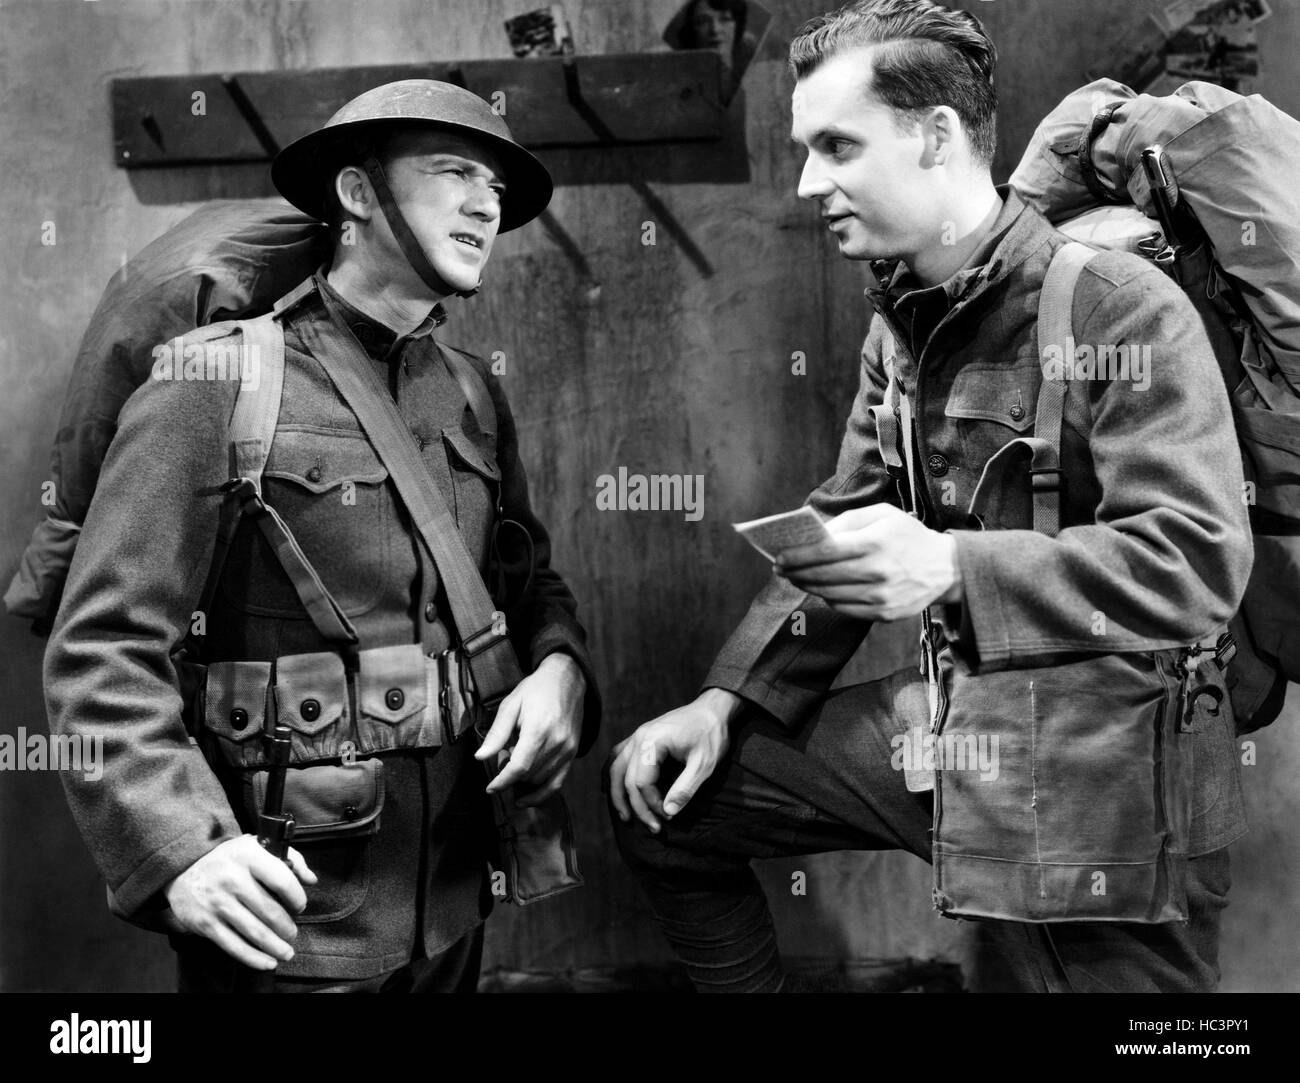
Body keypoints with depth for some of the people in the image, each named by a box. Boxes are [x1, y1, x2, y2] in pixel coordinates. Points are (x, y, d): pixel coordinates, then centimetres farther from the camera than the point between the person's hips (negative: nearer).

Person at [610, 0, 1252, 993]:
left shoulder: (1120, 306, -16)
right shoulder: (902, 319, 10)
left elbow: (1202, 560, -24)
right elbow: (841, 532, 14)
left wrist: (951, 568, -33)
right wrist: (731, 700, 3)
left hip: (1102, 782, -7)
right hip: (941, 724, 8)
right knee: (657, 799, 8)